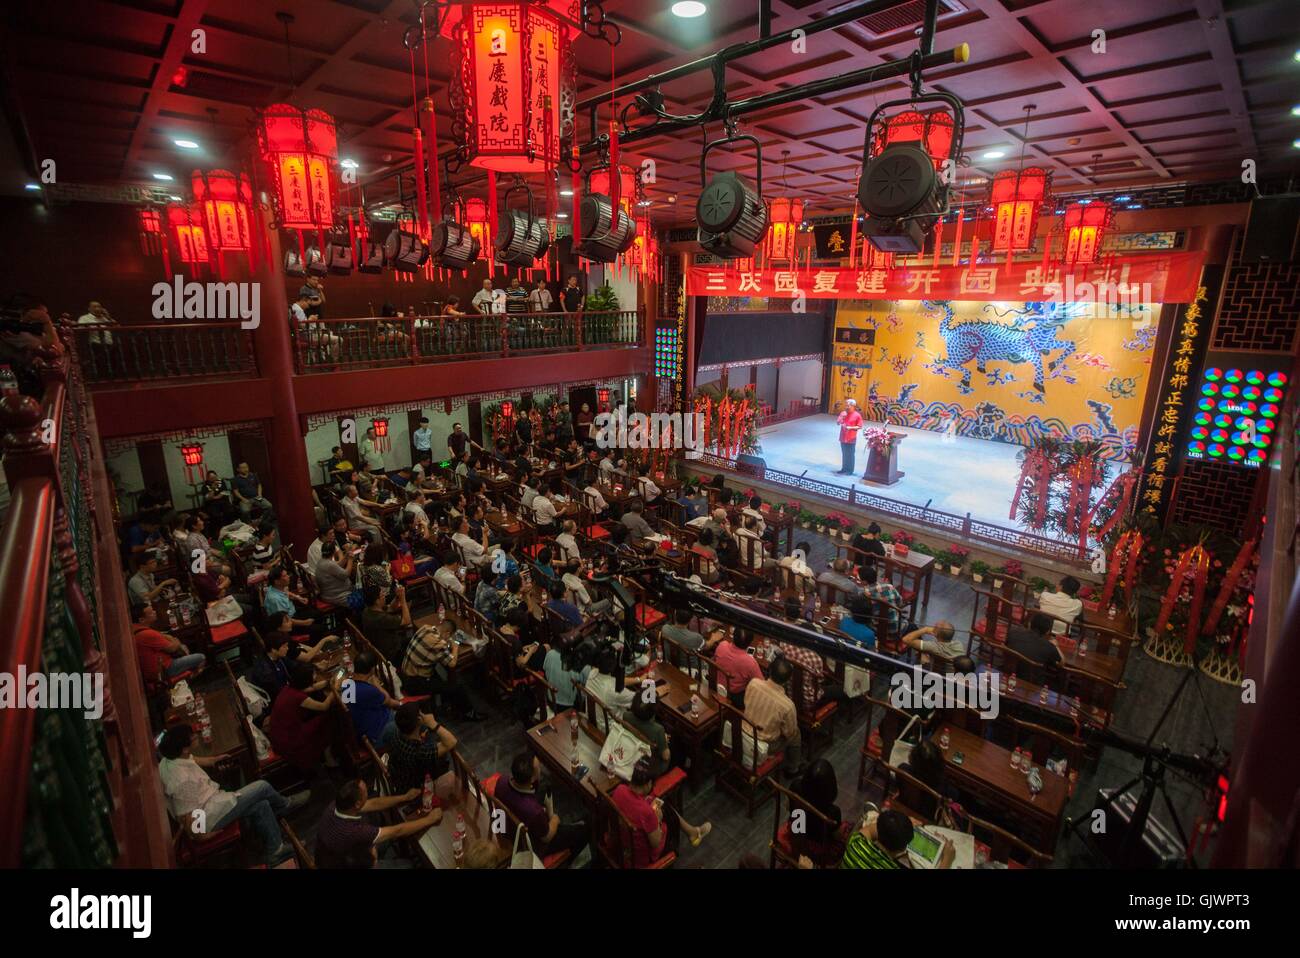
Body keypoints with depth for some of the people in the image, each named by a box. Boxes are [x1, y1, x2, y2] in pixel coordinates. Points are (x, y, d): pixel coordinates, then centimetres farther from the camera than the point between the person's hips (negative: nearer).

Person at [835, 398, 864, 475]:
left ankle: (850, 470, 10)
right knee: (844, 454, 13)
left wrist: (850, 428, -20)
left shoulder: (857, 415, -8)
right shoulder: (843, 413, 6)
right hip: (843, 438, 5)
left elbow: (860, 426, -8)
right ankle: (844, 469, 22)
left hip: (851, 439, -5)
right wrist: (841, 417, -11)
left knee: (850, 455, 2)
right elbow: (837, 422, 7)